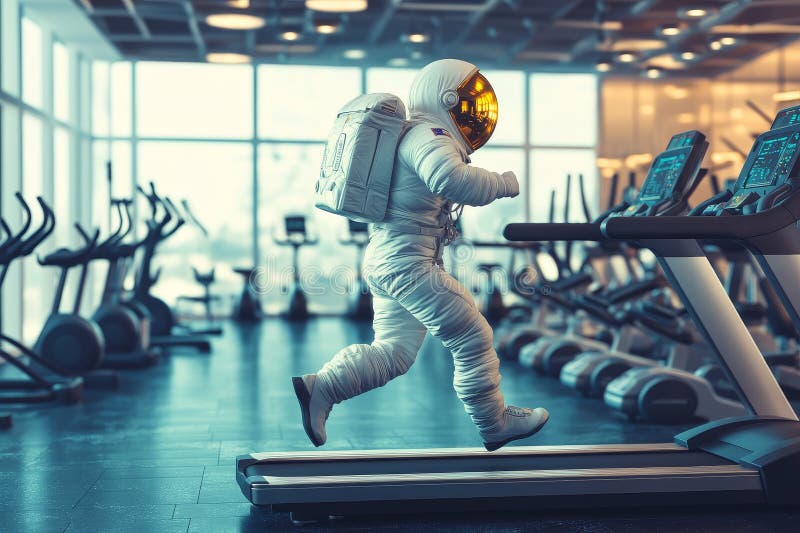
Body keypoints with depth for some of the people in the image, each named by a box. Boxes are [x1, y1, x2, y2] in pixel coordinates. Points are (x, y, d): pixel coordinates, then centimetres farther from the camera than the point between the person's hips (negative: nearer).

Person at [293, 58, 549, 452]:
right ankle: (495, 425, 9)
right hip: (408, 263, -11)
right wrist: (502, 183, -22)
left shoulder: (423, 138, 19)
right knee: (473, 339, -1)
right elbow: (448, 178, -34)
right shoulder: (429, 137, -14)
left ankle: (317, 388, 2)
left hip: (384, 259, 11)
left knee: (392, 353, 11)